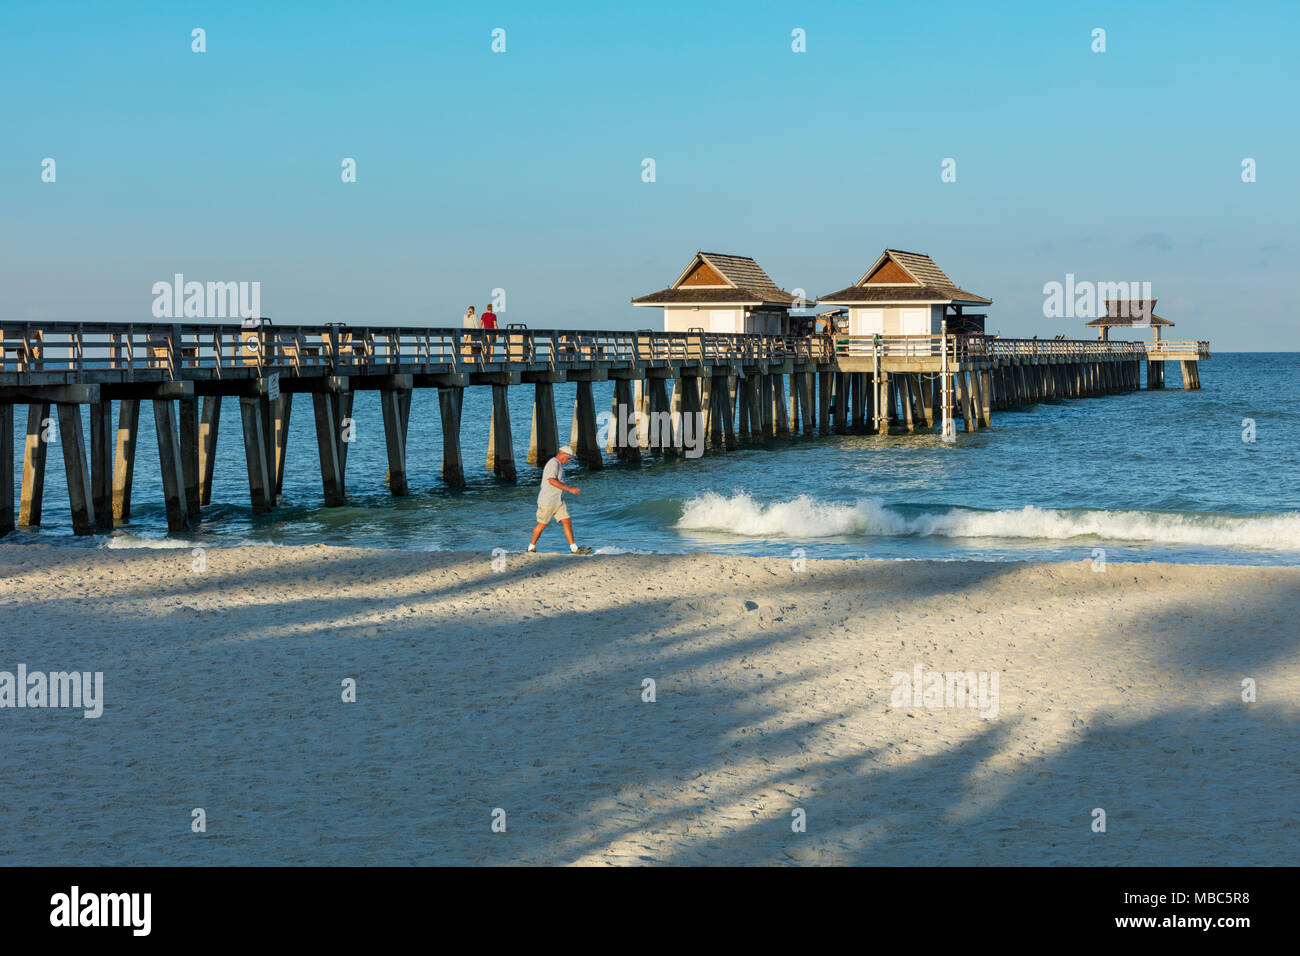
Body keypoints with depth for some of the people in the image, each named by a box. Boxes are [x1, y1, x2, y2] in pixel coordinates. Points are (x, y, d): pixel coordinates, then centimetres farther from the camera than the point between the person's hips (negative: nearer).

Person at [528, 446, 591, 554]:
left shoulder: (558, 464, 14)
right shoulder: (553, 463, -18)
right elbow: (552, 481, -31)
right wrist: (569, 489, -30)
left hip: (558, 501, 9)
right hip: (547, 501, -9)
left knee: (567, 522, 0)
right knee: (542, 525, 4)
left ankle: (575, 548, -2)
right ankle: (531, 548, 20)